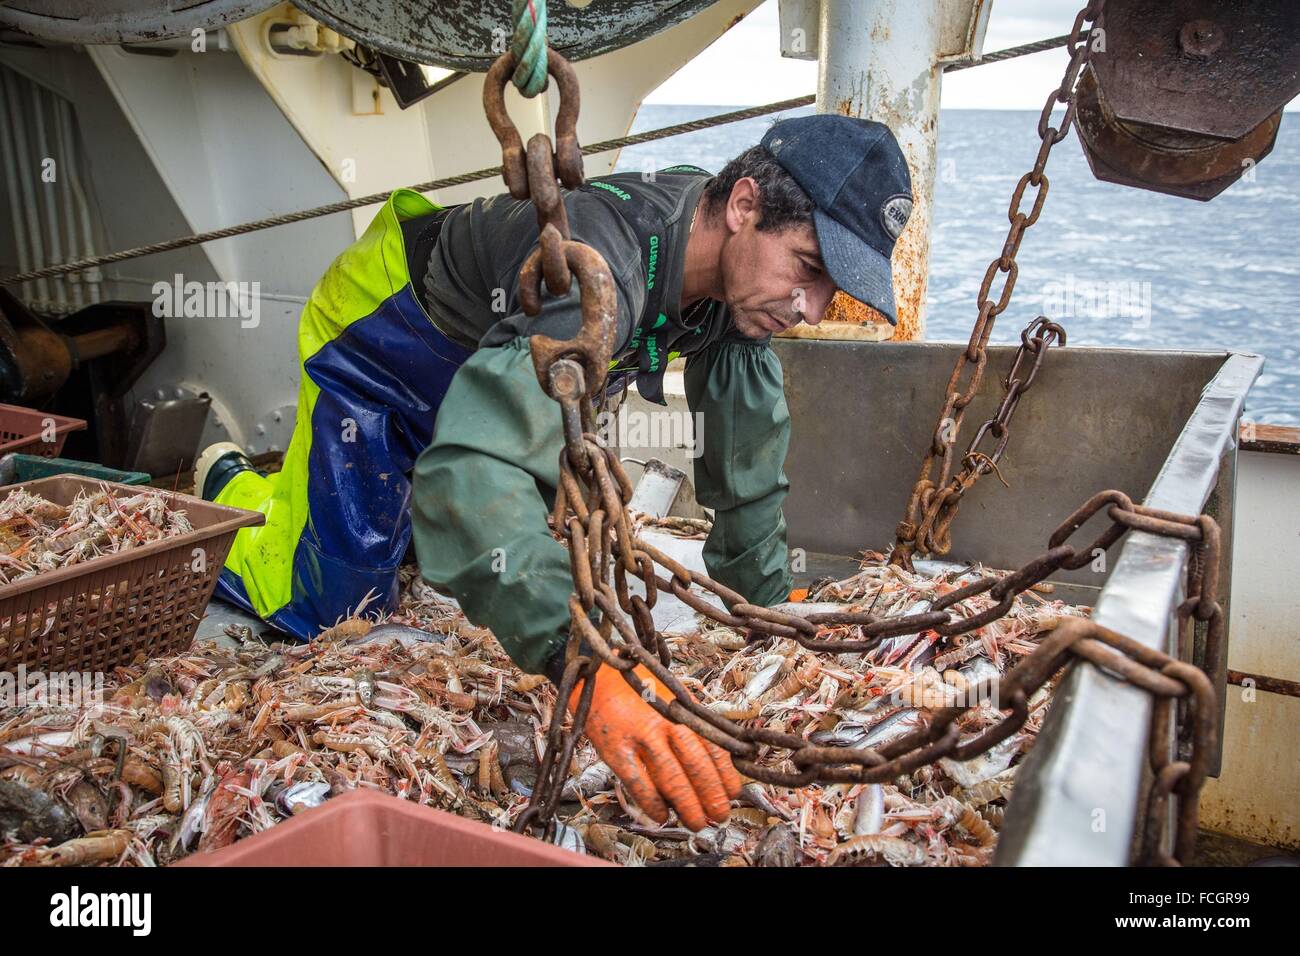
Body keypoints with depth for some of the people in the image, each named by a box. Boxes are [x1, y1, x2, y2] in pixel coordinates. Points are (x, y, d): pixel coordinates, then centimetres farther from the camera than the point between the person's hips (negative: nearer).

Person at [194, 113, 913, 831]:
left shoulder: (739, 259, -18)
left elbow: (747, 448, -7)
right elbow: (471, 468, -55)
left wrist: (766, 599, -6)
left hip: (488, 354, 7)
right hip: (380, 333, -7)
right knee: (326, 605, -2)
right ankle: (230, 486, 26)